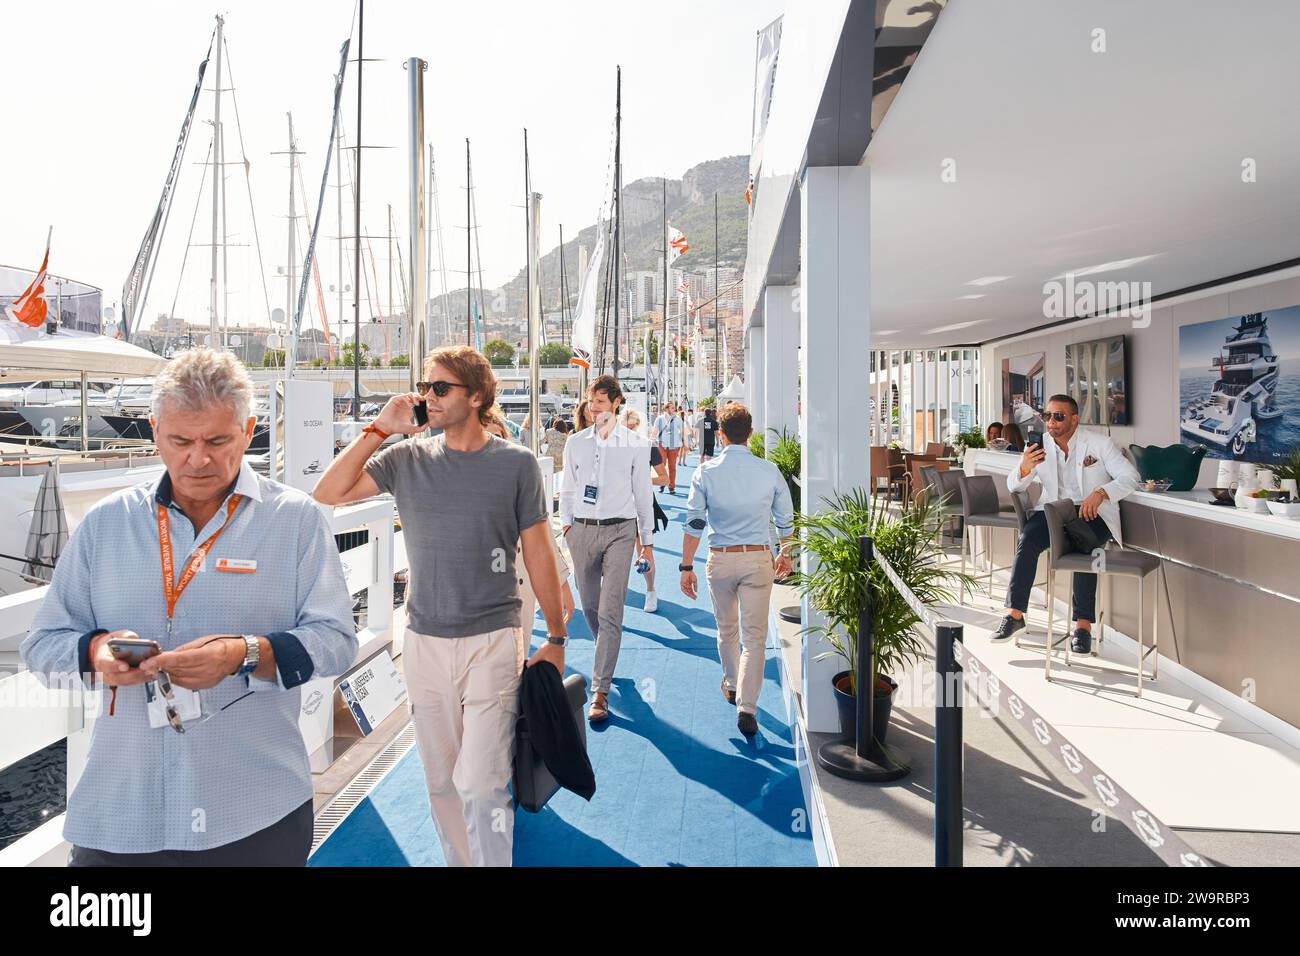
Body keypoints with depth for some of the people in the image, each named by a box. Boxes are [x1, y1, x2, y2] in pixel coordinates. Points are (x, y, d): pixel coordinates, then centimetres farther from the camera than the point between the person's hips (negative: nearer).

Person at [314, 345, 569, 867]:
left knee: (480, 784, -6)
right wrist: (378, 429, -6)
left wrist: (556, 639, 4)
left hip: (492, 642, -3)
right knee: (441, 780, 15)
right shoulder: (407, 458, 4)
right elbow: (328, 493, -2)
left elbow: (539, 554, 1)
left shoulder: (516, 463, -4)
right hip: (424, 642, 4)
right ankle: (459, 861, 34)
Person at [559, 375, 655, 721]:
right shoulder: (576, 443, 8)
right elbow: (568, 488, 14)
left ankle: (600, 692, -8)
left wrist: (646, 540, 7)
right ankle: (607, 658, 40)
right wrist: (566, 524, 2)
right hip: (582, 531, 3)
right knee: (590, 607, 13)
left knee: (610, 613, -10)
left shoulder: (635, 444, 1)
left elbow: (643, 493, 6)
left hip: (619, 530, -3)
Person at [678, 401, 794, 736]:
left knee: (726, 629, 21)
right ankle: (746, 708, -3)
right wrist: (785, 554, 22)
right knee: (754, 635, 3)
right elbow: (785, 521, 5)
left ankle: (732, 686, 41)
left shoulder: (706, 472, -6)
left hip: (721, 559, 1)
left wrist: (687, 566, -2)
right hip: (758, 559, -1)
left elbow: (694, 523, -7)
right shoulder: (769, 471, -3)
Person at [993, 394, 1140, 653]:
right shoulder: (1040, 448, 10)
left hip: (1091, 513, -2)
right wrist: (1024, 468, -16)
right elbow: (1013, 487, 8)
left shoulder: (1099, 444, 2)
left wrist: (1100, 493, -24)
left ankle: (1083, 623, -31)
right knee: (1027, 539, -28)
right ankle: (1015, 613, -24)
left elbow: (1130, 477, -5)